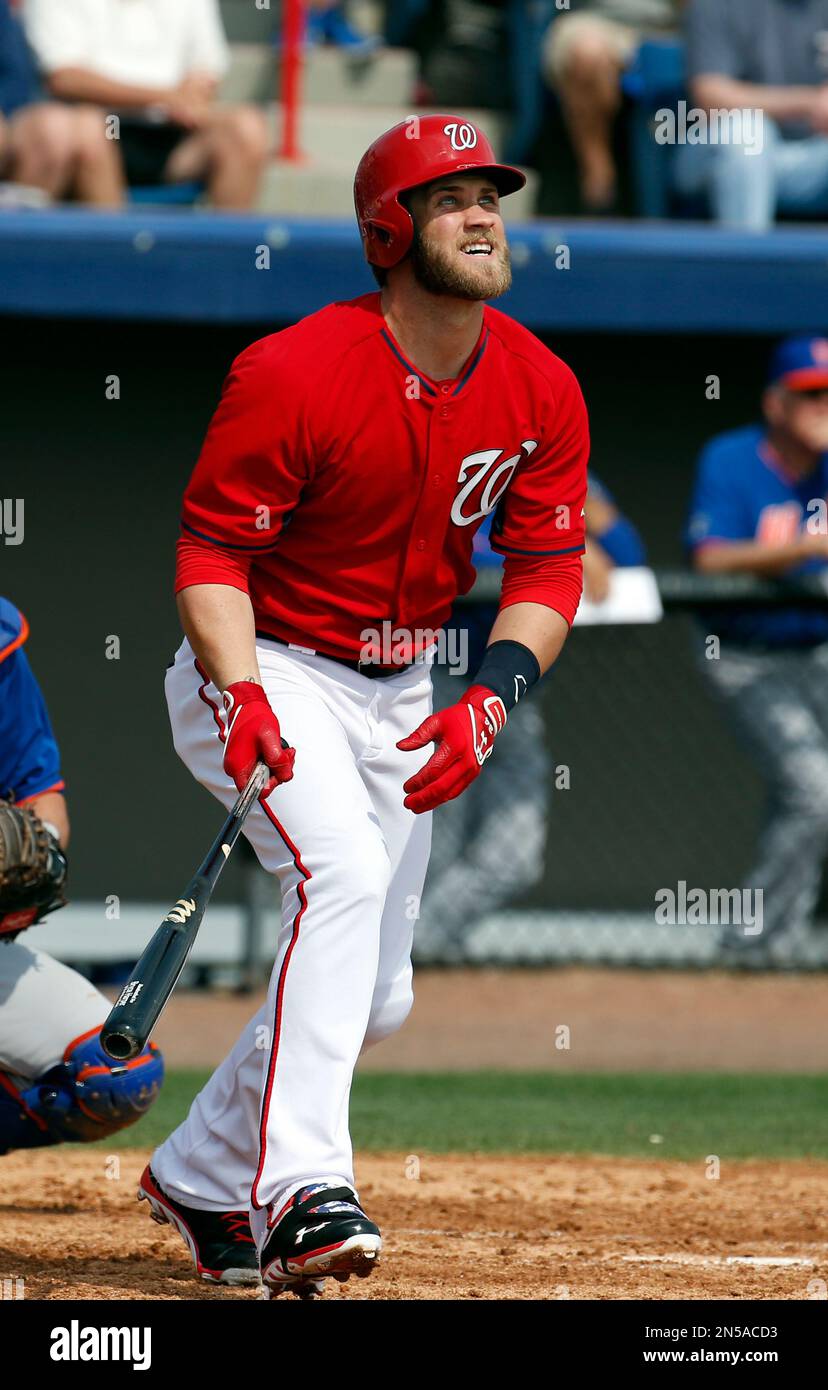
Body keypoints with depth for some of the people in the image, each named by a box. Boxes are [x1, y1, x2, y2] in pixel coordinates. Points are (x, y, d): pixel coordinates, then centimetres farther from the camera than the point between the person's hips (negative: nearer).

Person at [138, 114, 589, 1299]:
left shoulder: (540, 391, -5)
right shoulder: (292, 375, -21)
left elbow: (548, 570, -2)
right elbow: (212, 549, -18)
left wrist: (490, 701, -19)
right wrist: (244, 699, -33)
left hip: (399, 695, 7)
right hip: (262, 672, -7)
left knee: (375, 1000, 11)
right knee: (342, 873, -32)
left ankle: (202, 1174, 32)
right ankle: (301, 1194, -39)